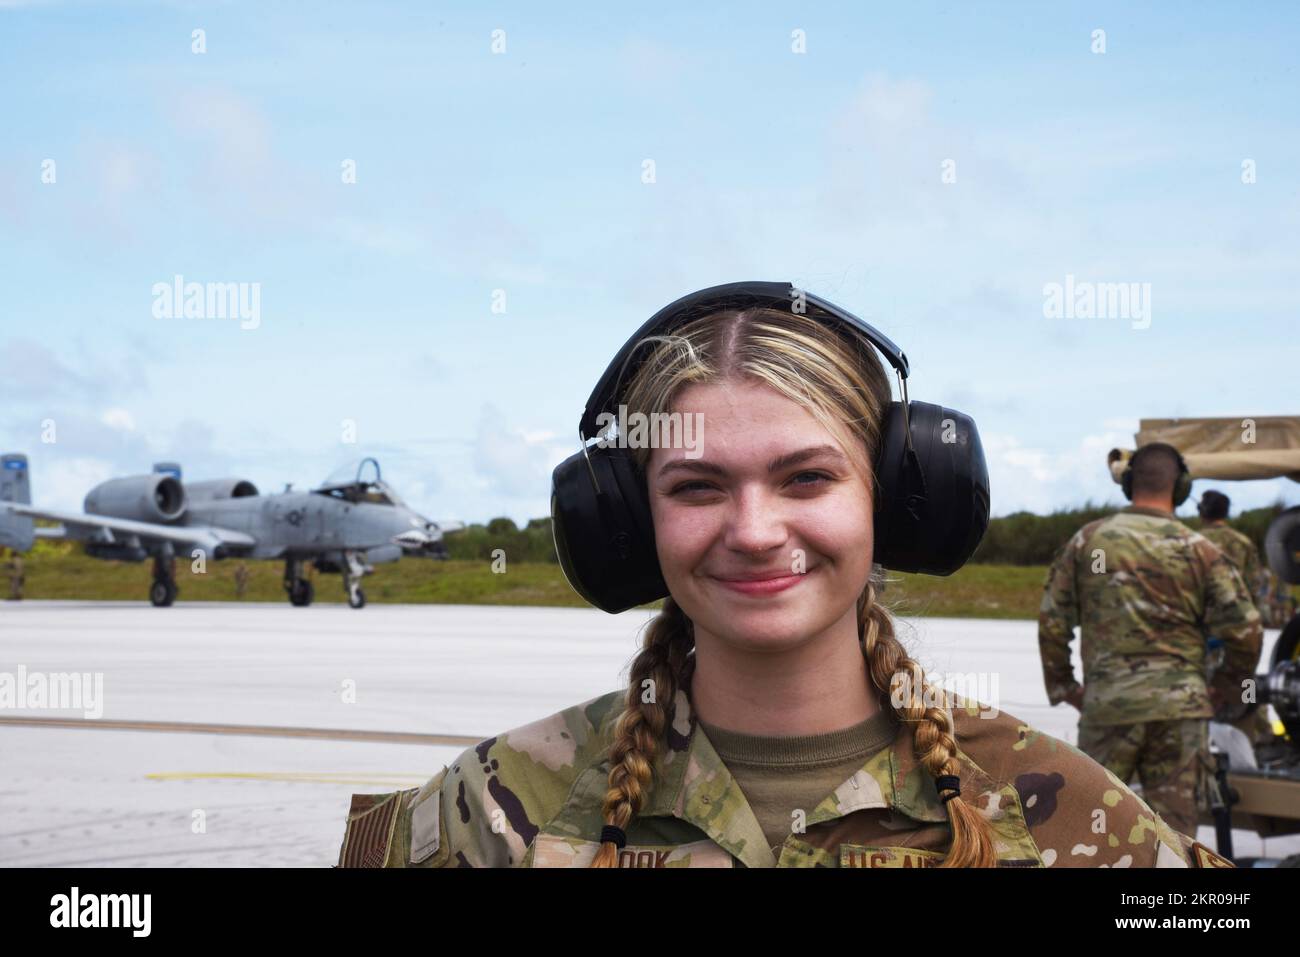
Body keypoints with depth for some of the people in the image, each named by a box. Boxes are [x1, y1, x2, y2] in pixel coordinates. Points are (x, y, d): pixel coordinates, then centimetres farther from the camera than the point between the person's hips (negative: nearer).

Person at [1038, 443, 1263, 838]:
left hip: (1106, 704, 0)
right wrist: (1226, 690, 13)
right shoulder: (1199, 550, 1)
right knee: (1174, 831, 4)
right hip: (1181, 706, 0)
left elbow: (1052, 621, 4)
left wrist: (1062, 686, 15)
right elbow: (1245, 629, -2)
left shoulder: (1088, 540, 4)